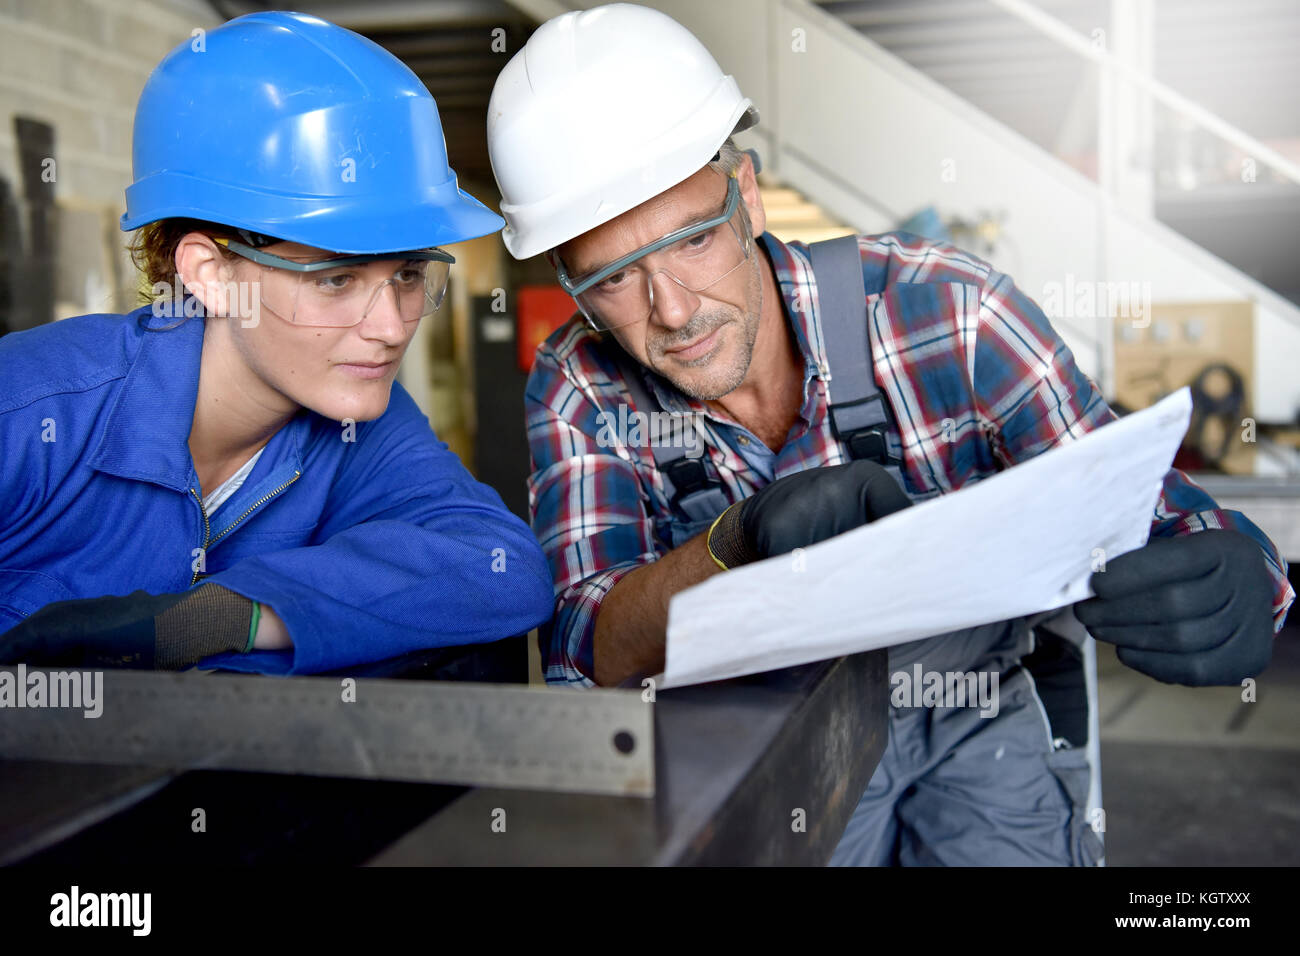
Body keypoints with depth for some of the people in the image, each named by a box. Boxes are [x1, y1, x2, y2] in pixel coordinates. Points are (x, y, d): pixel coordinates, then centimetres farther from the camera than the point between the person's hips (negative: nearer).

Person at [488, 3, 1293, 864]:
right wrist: (738, 542, -40)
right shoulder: (582, 391, -13)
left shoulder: (941, 309, -18)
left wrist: (1225, 589, -40)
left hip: (973, 715, -1)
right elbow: (586, 654, -21)